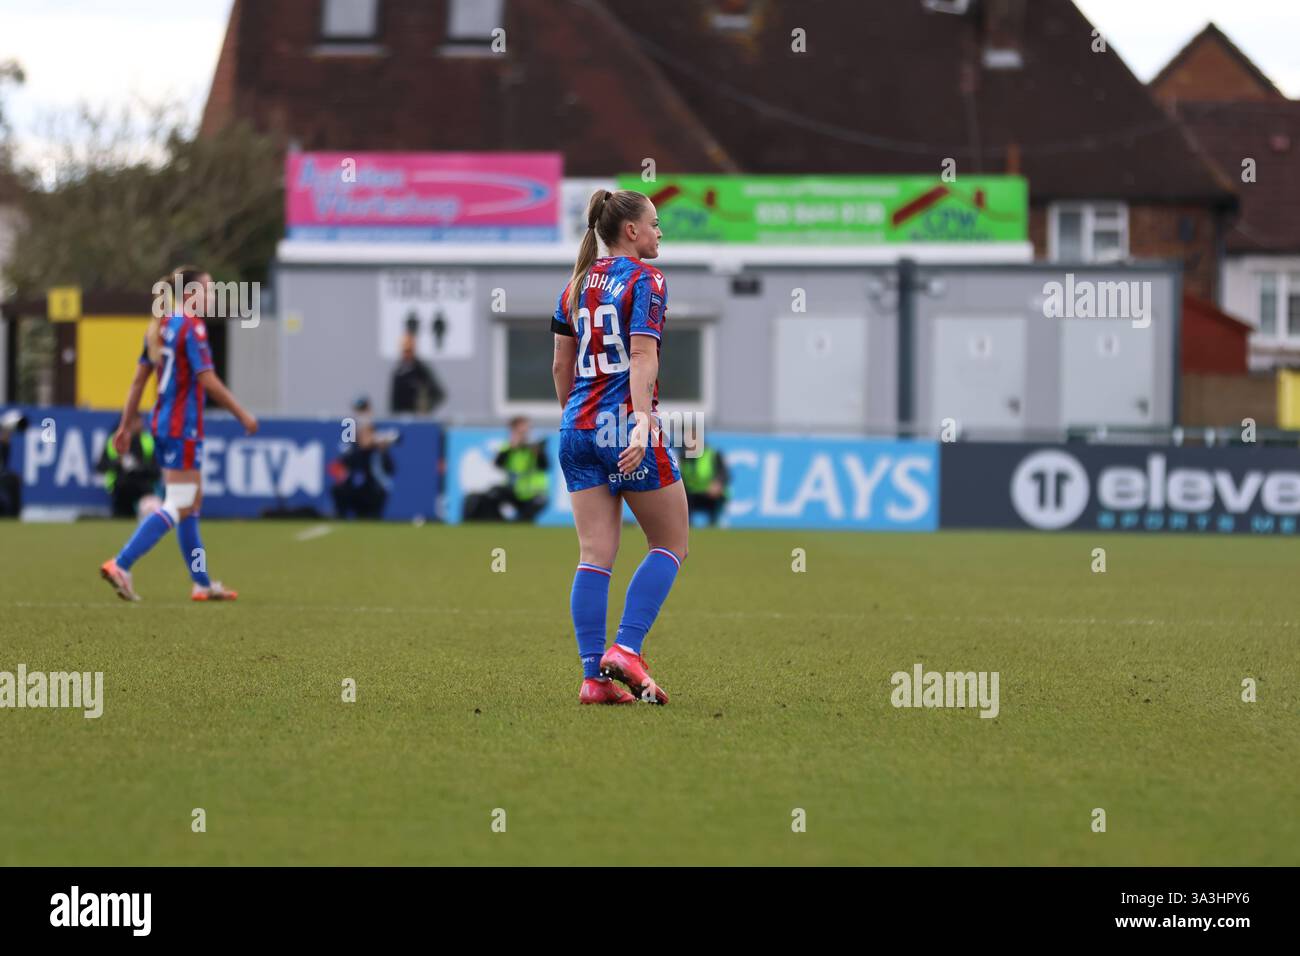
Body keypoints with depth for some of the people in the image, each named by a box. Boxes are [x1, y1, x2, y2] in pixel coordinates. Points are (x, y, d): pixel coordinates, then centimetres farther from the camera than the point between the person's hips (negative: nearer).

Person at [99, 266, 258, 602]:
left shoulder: (160, 325, 11)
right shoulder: (192, 326, -14)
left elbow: (139, 379, 13)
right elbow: (208, 381, -18)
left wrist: (126, 426, 16)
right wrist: (243, 415, -9)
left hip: (162, 423, 9)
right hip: (183, 427, -9)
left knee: (192, 502, 15)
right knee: (179, 506, -8)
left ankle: (202, 583, 19)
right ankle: (120, 565, -17)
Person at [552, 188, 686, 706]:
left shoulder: (576, 284, 14)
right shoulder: (645, 279, -5)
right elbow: (643, 357, -17)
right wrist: (642, 426, -25)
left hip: (578, 429, 6)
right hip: (626, 423, -6)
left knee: (594, 555, 3)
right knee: (670, 544, 6)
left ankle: (593, 675, -4)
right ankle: (625, 649, -8)